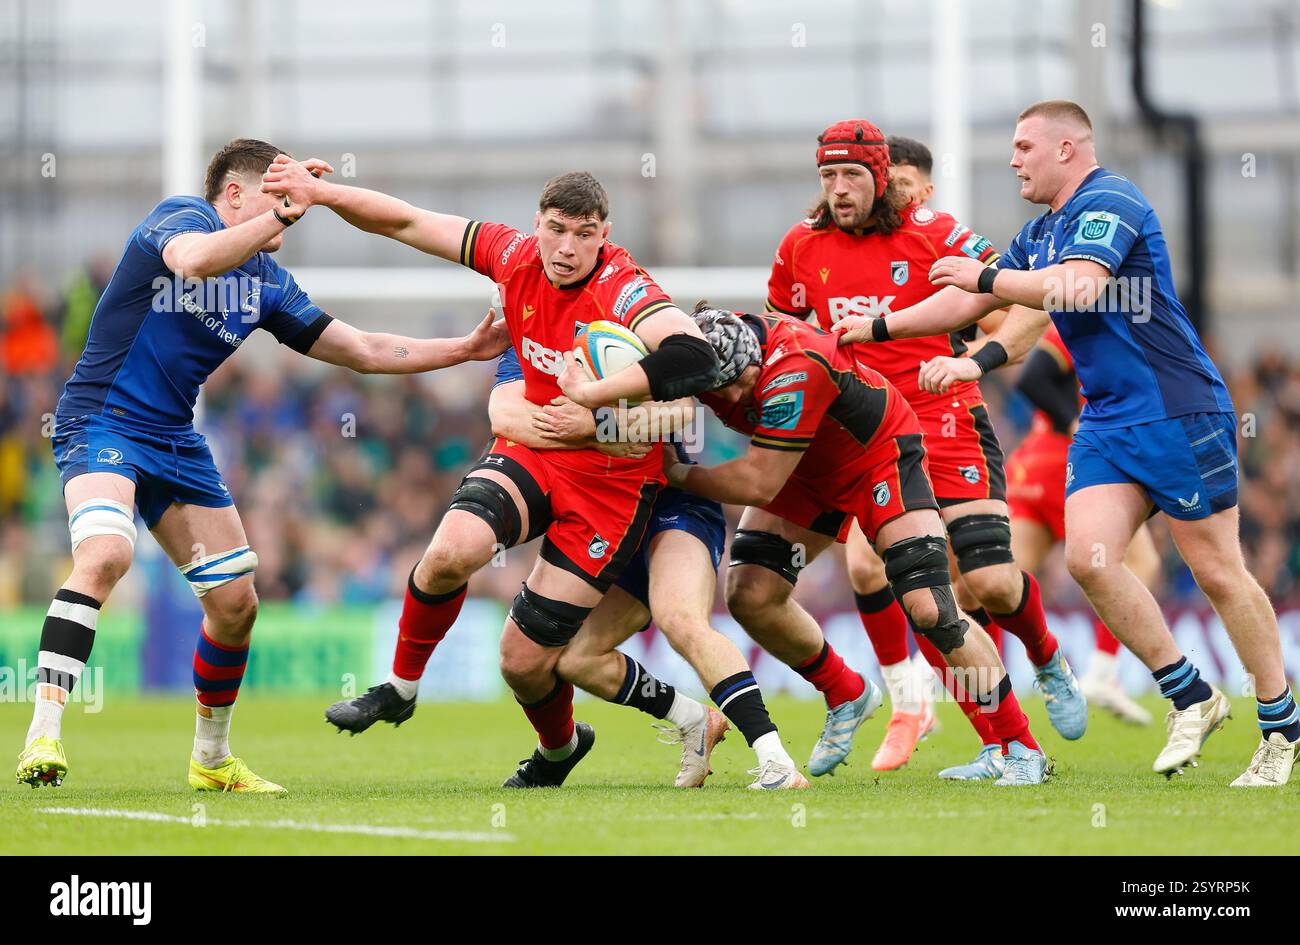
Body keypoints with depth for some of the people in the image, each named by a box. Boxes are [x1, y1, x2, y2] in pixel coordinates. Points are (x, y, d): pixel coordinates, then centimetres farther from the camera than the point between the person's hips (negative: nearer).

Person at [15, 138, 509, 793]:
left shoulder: (267, 282, 12)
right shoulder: (180, 216, -8)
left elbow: (361, 351, 17)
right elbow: (193, 259, -34)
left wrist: (466, 349, 15)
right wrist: (282, 213, -33)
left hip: (175, 443, 8)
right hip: (103, 422, -8)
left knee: (235, 601, 6)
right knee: (106, 554, -33)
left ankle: (212, 760, 26)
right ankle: (43, 737, -33)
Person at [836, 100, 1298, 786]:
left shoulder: (1108, 201, -11)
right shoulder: (1039, 235, 18)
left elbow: (1077, 286, -26)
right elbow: (967, 305, 26)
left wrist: (986, 277, -15)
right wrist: (875, 328, 24)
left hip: (1178, 413, -9)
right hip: (1105, 422, 9)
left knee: (1217, 572, -4)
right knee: (1088, 557, -9)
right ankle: (1191, 698, 4)